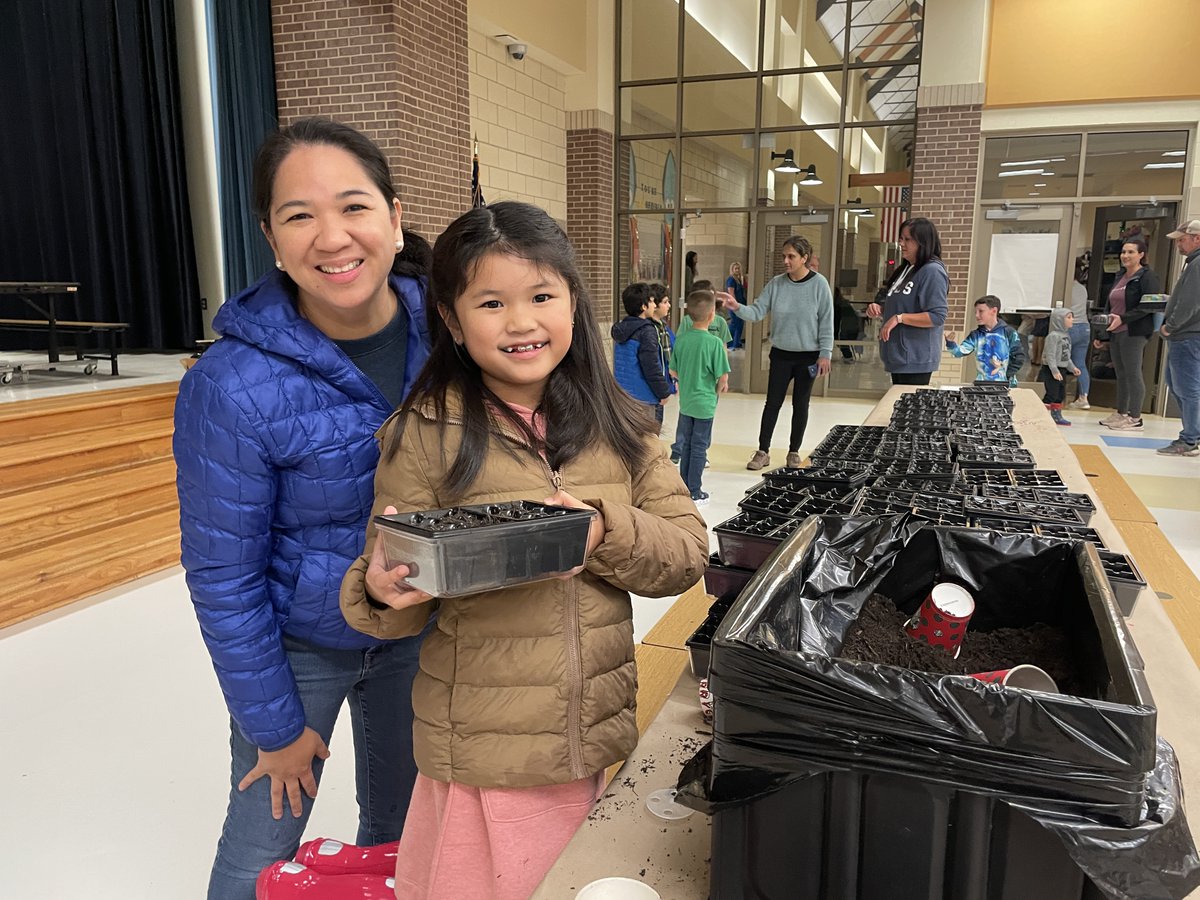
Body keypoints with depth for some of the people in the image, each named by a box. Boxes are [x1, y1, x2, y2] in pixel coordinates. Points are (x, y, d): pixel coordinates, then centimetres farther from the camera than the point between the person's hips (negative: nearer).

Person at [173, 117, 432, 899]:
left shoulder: (444, 331, -14)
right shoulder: (234, 388, -26)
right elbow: (223, 578, -16)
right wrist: (275, 725, -9)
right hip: (301, 644, -3)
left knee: (400, 824, 22)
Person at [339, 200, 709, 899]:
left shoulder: (618, 425, -1)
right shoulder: (425, 434, -9)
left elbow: (688, 553, -2)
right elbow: (395, 580, -5)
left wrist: (606, 533, -20)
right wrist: (382, 593, -28)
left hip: (601, 738, 3)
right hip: (482, 754, -2)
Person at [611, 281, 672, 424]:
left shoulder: (620, 328, 9)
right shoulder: (647, 332, -17)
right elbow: (652, 368, -19)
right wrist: (664, 392, -6)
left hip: (621, 395, 8)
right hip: (642, 398, -8)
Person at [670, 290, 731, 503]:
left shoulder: (681, 339, -4)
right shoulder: (714, 342, -18)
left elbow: (673, 372, 4)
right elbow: (723, 377, -15)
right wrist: (718, 389, 5)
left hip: (685, 401, 5)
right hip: (704, 403, -5)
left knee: (686, 445, 17)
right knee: (699, 447, 5)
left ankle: (684, 487, 26)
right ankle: (694, 492, 13)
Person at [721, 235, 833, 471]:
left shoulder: (819, 284, -11)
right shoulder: (776, 283, -4)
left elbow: (826, 322, -9)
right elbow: (757, 312, -5)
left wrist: (825, 354, -11)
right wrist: (737, 308, -24)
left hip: (808, 356, -2)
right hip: (780, 354, 2)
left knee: (800, 404, 10)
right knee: (772, 403, 4)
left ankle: (794, 451, 23)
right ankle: (763, 451, 13)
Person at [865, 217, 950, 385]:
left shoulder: (932, 272, -13)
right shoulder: (904, 270, 14)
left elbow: (937, 316, -20)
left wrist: (899, 318, -23)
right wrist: (880, 309, 5)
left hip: (916, 360, -9)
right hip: (898, 356, 9)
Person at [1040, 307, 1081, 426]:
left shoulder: (1066, 335, 14)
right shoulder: (1053, 336, -17)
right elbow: (1050, 355, -22)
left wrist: (1072, 367, 21)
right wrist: (1054, 371, -26)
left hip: (1061, 370, 10)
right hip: (1051, 371, -10)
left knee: (1061, 394, 14)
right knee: (1051, 394, -11)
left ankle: (1057, 416, 23)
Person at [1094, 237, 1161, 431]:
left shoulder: (1147, 278, -6)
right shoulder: (1120, 277, 19)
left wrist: (1122, 318, -26)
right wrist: (1101, 334, 19)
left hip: (1134, 333, -8)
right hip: (1115, 333, 8)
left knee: (1133, 374, -6)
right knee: (1121, 374, 12)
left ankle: (1135, 418, -2)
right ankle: (1121, 413, 20)